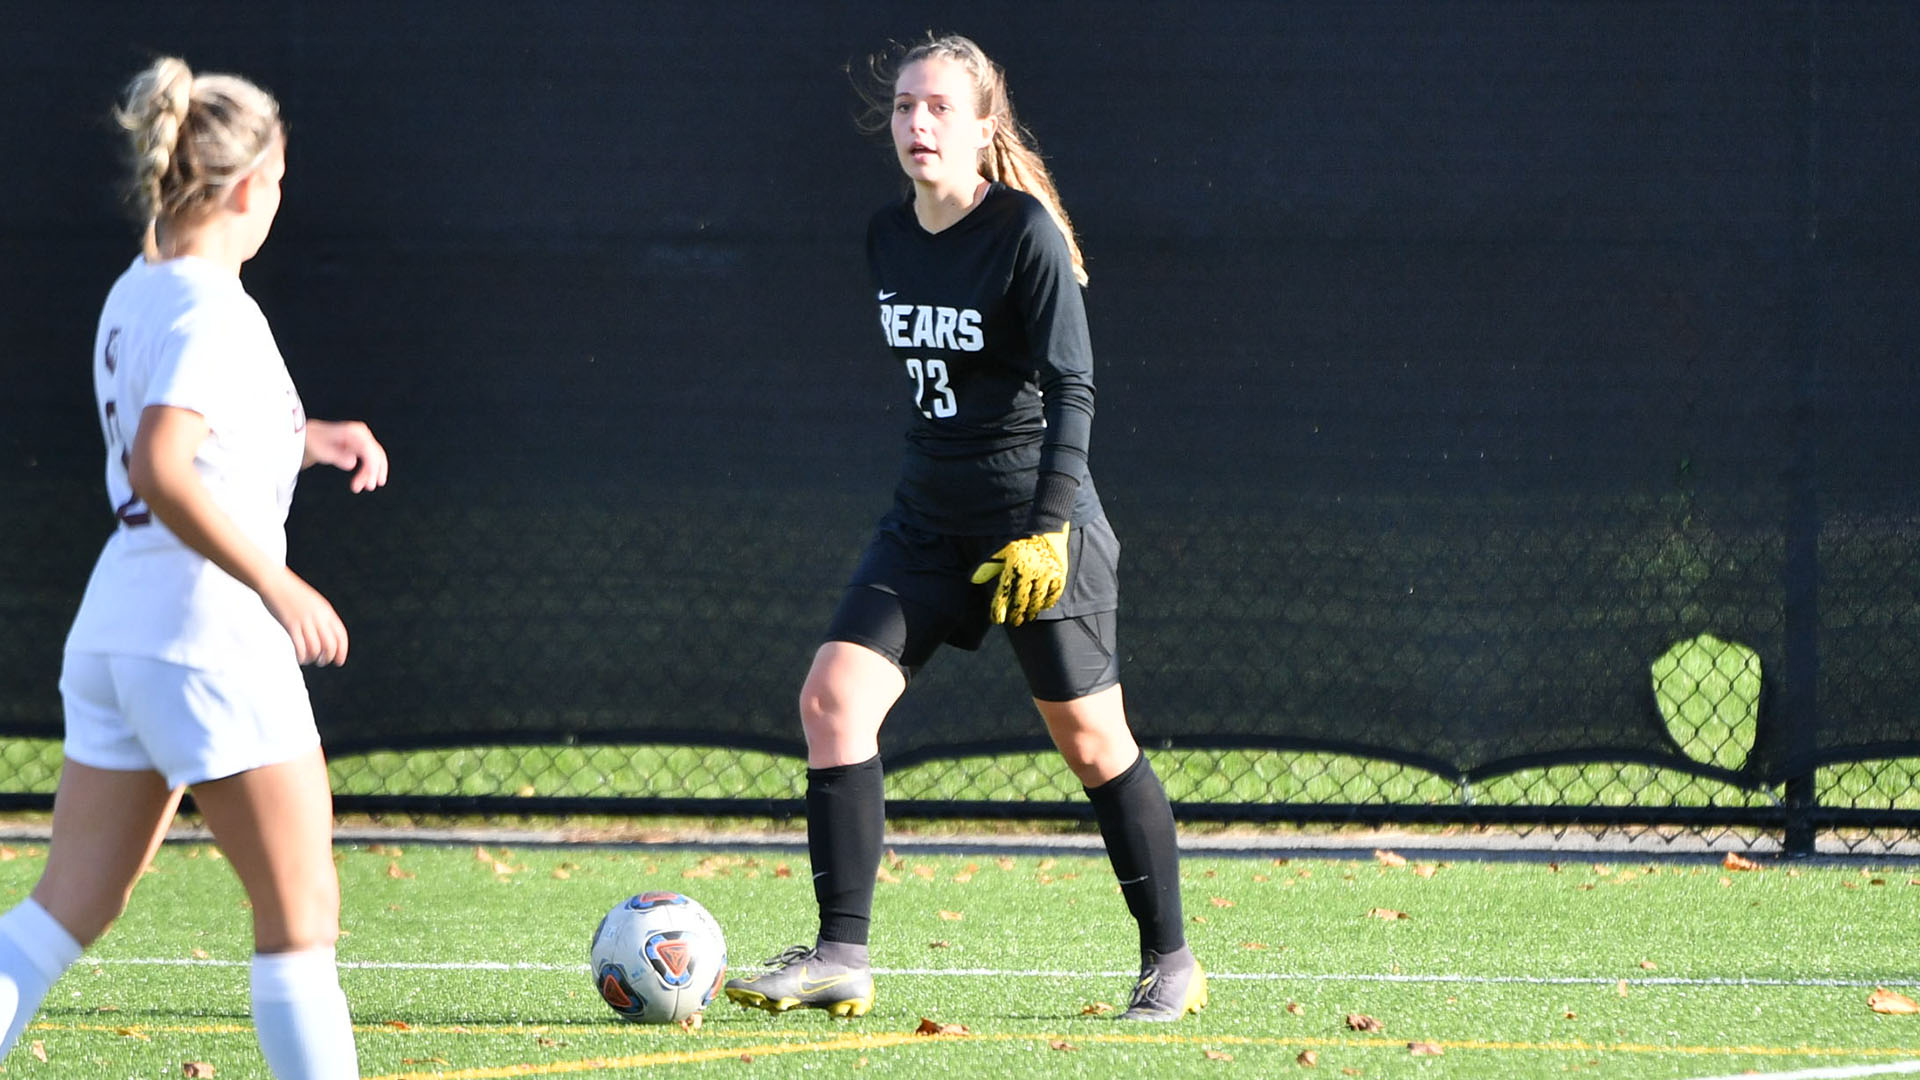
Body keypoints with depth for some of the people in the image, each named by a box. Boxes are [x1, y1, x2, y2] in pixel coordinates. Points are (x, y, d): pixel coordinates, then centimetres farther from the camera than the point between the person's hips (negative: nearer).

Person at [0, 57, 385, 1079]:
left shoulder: (133, 296, 11)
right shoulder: (210, 310, -16)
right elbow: (164, 473, -29)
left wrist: (306, 438, 25)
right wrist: (275, 584, -24)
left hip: (111, 637, 9)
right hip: (212, 645, -9)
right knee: (301, 917, 2)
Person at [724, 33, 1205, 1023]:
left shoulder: (1026, 233, -13)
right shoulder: (888, 237, 7)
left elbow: (1072, 387, -15)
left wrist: (1047, 530, -22)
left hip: (1034, 516, -6)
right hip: (928, 519, 6)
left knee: (1090, 744, 2)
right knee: (833, 696, -11)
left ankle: (1171, 960, 18)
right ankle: (841, 957, -12)